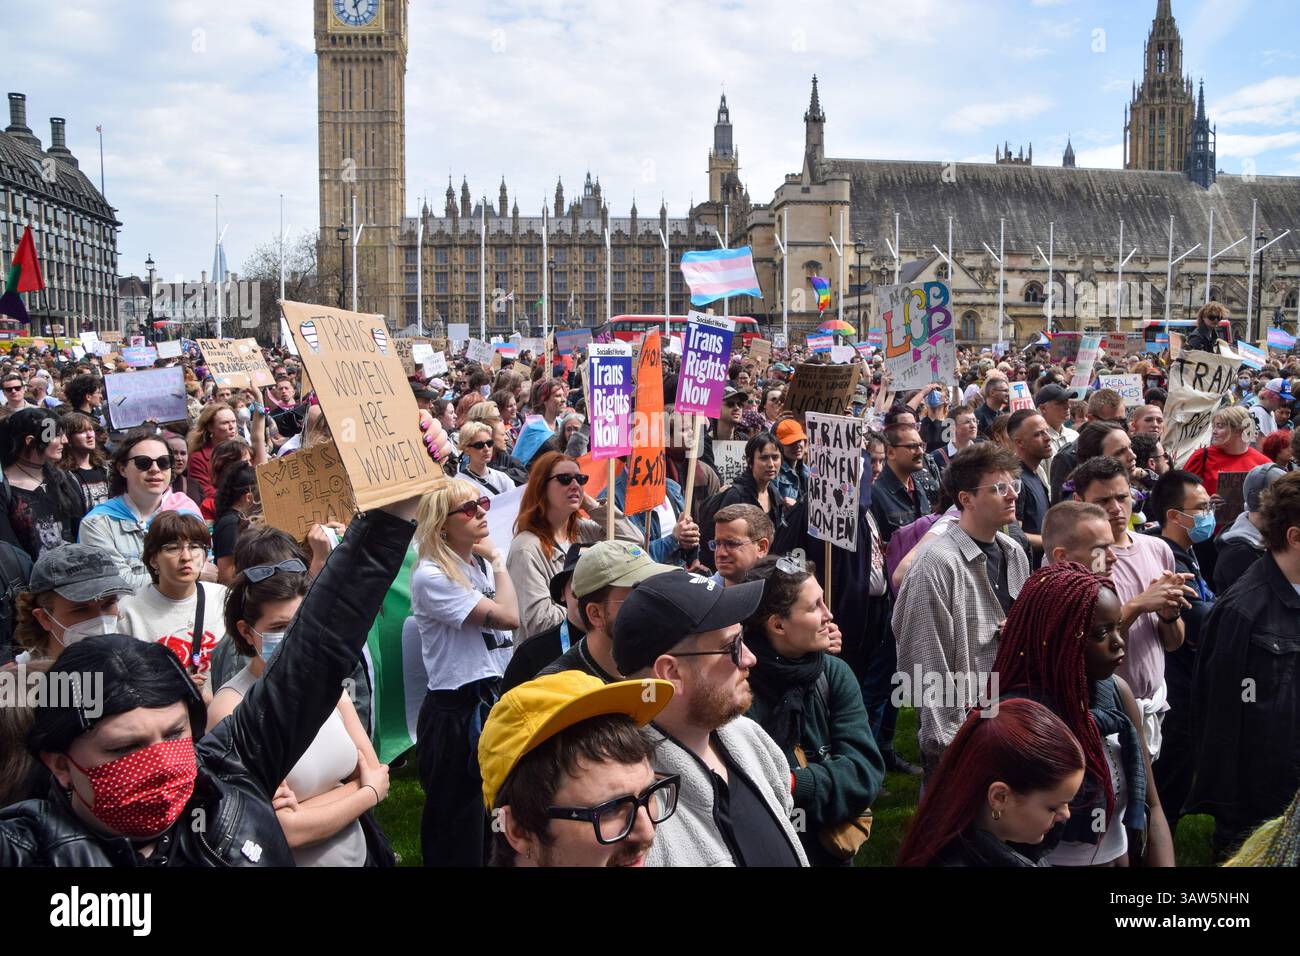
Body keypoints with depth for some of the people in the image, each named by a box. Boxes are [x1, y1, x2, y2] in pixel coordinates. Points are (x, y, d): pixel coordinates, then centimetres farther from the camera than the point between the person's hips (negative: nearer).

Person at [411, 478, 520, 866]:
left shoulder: (480, 565, 9)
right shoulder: (431, 577, -17)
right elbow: (508, 617, -21)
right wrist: (497, 561, -12)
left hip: (496, 698, 8)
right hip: (456, 713, -8)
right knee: (457, 824, 4)